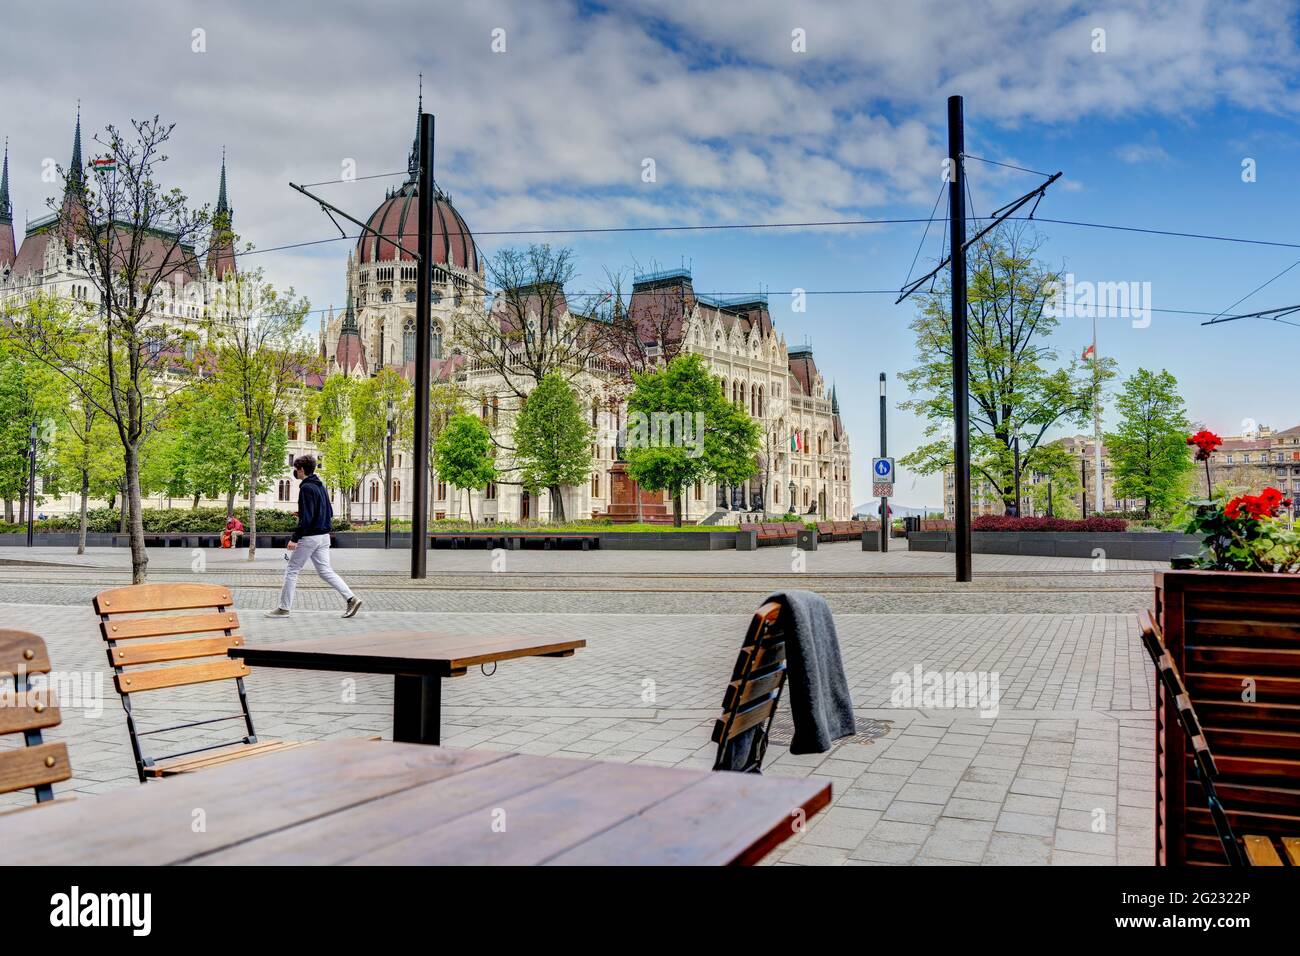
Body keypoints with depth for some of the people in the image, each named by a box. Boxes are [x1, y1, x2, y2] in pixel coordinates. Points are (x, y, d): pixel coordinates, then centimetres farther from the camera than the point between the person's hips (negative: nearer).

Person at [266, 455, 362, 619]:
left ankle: (284, 608, 11)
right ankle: (351, 598, -2)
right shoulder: (321, 487, 14)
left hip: (309, 537, -9)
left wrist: (295, 538, -19)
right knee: (325, 571, 9)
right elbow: (329, 513, 18)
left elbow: (307, 517, -21)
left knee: (291, 571, 4)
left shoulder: (306, 488, -14)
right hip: (324, 536, 9)